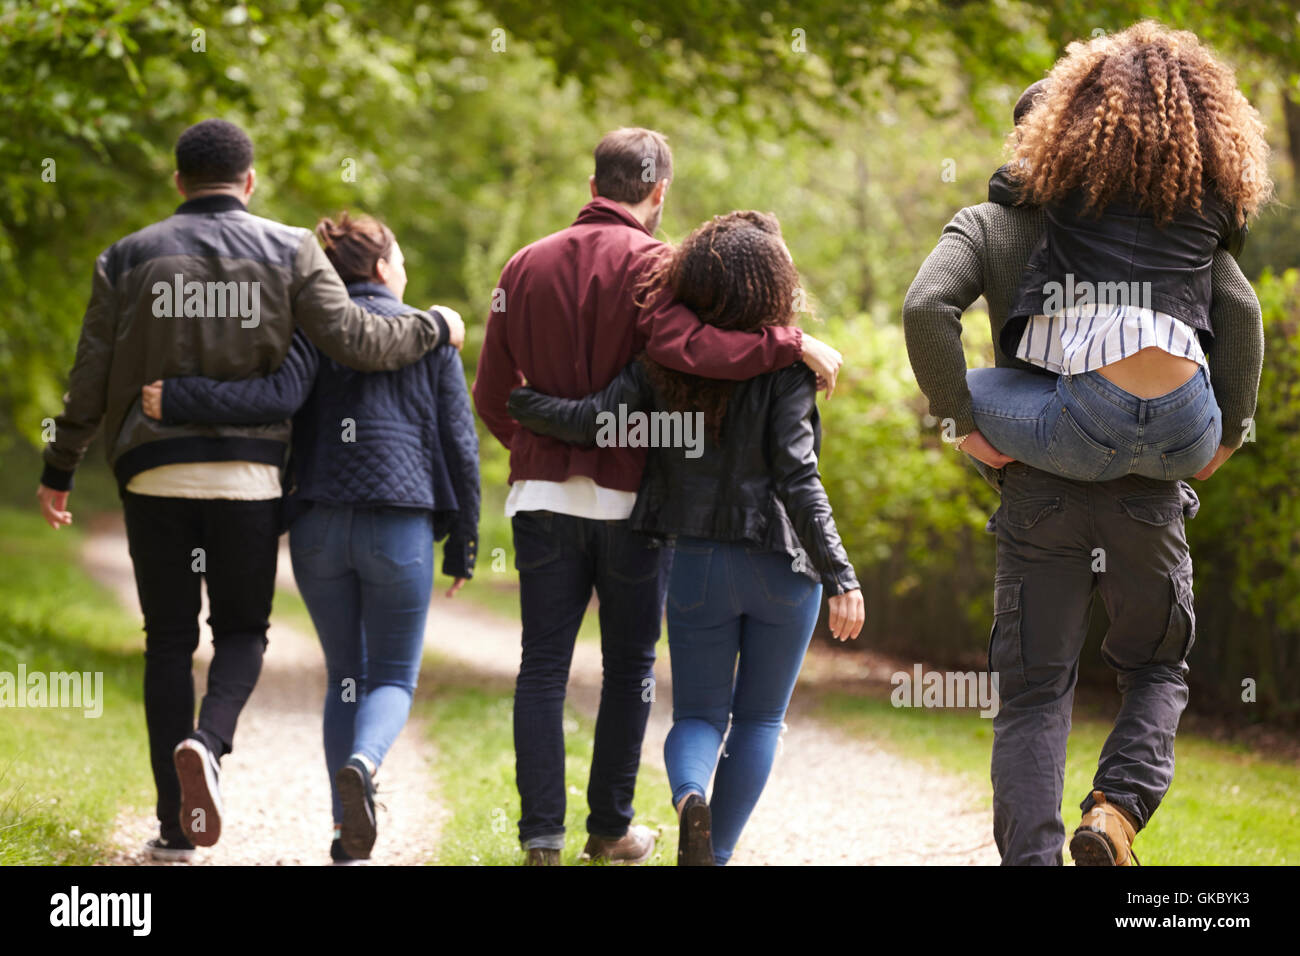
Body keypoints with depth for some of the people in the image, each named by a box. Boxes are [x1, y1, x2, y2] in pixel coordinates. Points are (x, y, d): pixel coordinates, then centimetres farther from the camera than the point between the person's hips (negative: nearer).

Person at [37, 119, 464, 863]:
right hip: (248, 474, -1)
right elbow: (355, 340, -8)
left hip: (156, 474, 1)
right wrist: (434, 328, 9)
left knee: (169, 640, 9)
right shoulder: (290, 252, 1)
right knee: (241, 630, 12)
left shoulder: (130, 258, 6)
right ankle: (207, 744, -19)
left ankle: (177, 826, 6)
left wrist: (59, 471, 14)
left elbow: (91, 381, 4)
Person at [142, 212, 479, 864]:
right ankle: (362, 764, -25)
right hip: (401, 527, -1)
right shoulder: (430, 335, 8)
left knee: (344, 676, 15)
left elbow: (280, 396, -16)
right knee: (393, 680, 8)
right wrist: (462, 545, 12)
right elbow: (460, 445, 5)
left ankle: (348, 832, 7)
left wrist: (176, 401, -14)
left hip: (319, 526, 1)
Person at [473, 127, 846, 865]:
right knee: (629, 665, 10)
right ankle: (611, 828, 15)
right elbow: (685, 345, -28)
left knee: (544, 665, 5)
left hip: (543, 492, 3)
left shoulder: (526, 266, 9)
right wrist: (794, 344, -22)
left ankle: (542, 835, -2)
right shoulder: (650, 263, -8)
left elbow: (494, 395, 11)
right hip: (631, 495, -3)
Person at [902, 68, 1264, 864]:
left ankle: (1033, 855, -9)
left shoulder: (988, 227, 4)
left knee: (1035, 693, 6)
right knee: (1157, 669, 18)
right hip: (1147, 491, 0)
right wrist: (1228, 429, -2)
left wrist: (965, 423, -9)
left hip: (1040, 492, 0)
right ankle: (1118, 808, -6)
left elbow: (926, 311, -14)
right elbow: (1239, 310, -8)